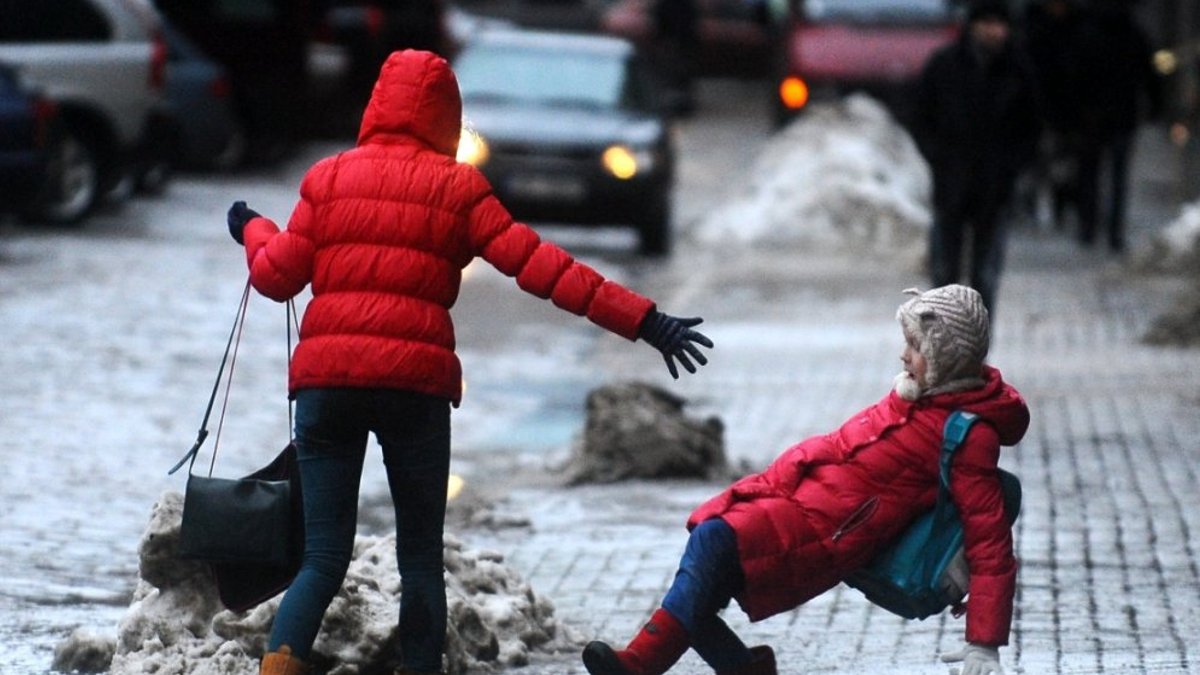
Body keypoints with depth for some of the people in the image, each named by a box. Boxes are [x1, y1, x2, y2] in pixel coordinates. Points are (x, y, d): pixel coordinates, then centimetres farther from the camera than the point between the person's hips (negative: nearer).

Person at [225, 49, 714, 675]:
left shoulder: (328, 177, 10)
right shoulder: (455, 186, 5)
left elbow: (277, 277, 12)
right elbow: (538, 266, 0)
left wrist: (254, 229, 34)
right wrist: (642, 320, 0)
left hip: (325, 377, 2)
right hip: (415, 382, -2)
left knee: (324, 560, 5)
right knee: (420, 557, 13)